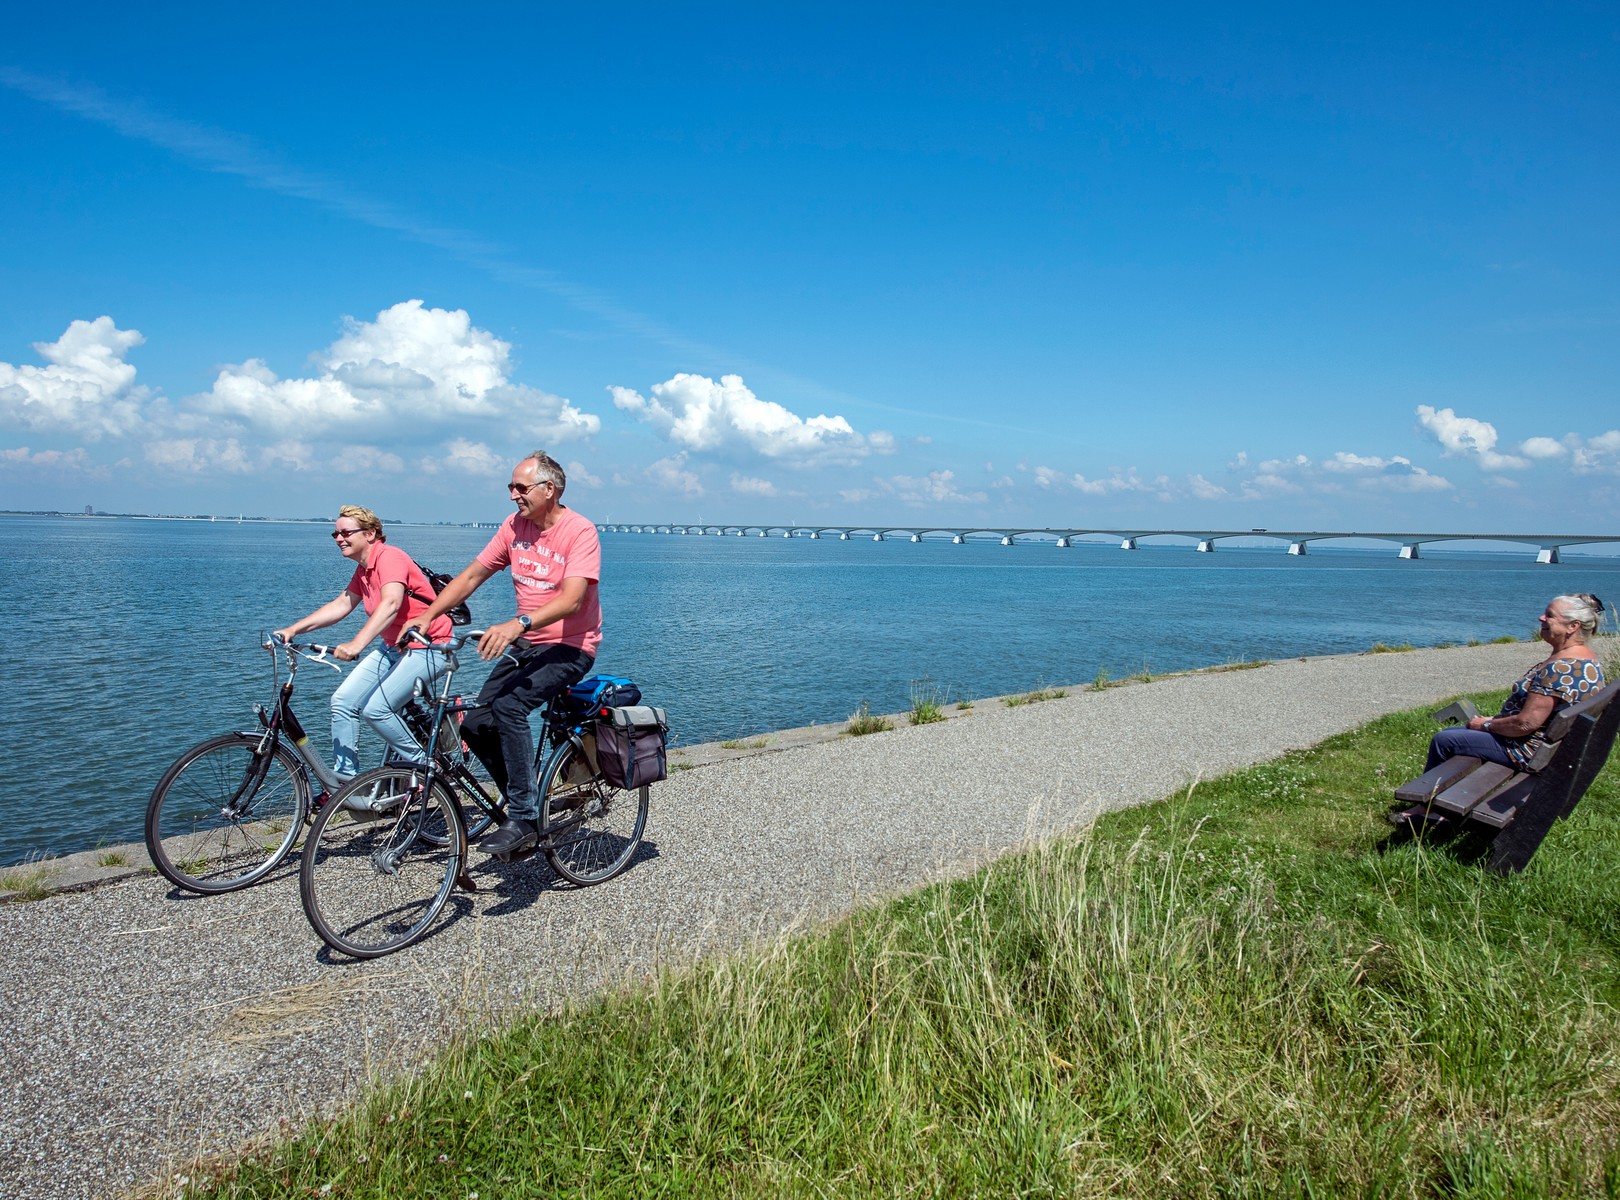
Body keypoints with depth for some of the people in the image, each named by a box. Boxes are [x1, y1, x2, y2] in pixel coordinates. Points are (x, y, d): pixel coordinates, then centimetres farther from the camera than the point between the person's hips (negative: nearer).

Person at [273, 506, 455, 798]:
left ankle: (423, 765, -1)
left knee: (375, 708, -21)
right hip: (392, 646, 10)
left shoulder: (390, 557, -19)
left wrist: (356, 644, -47)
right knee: (343, 700, 0)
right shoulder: (363, 569, 12)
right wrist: (292, 629, 5)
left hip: (427, 648, -10)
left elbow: (390, 603, -35)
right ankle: (345, 778, 11)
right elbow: (341, 604, 16)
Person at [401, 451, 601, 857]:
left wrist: (518, 623, -43)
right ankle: (523, 805, 14)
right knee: (476, 725, -6)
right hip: (525, 645, 7)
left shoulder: (579, 531, -16)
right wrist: (427, 615, -3)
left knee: (508, 705, -28)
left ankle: (524, 821, -18)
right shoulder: (515, 525, 5)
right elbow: (472, 575, 8)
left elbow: (571, 598, -28)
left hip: (569, 647, -7)